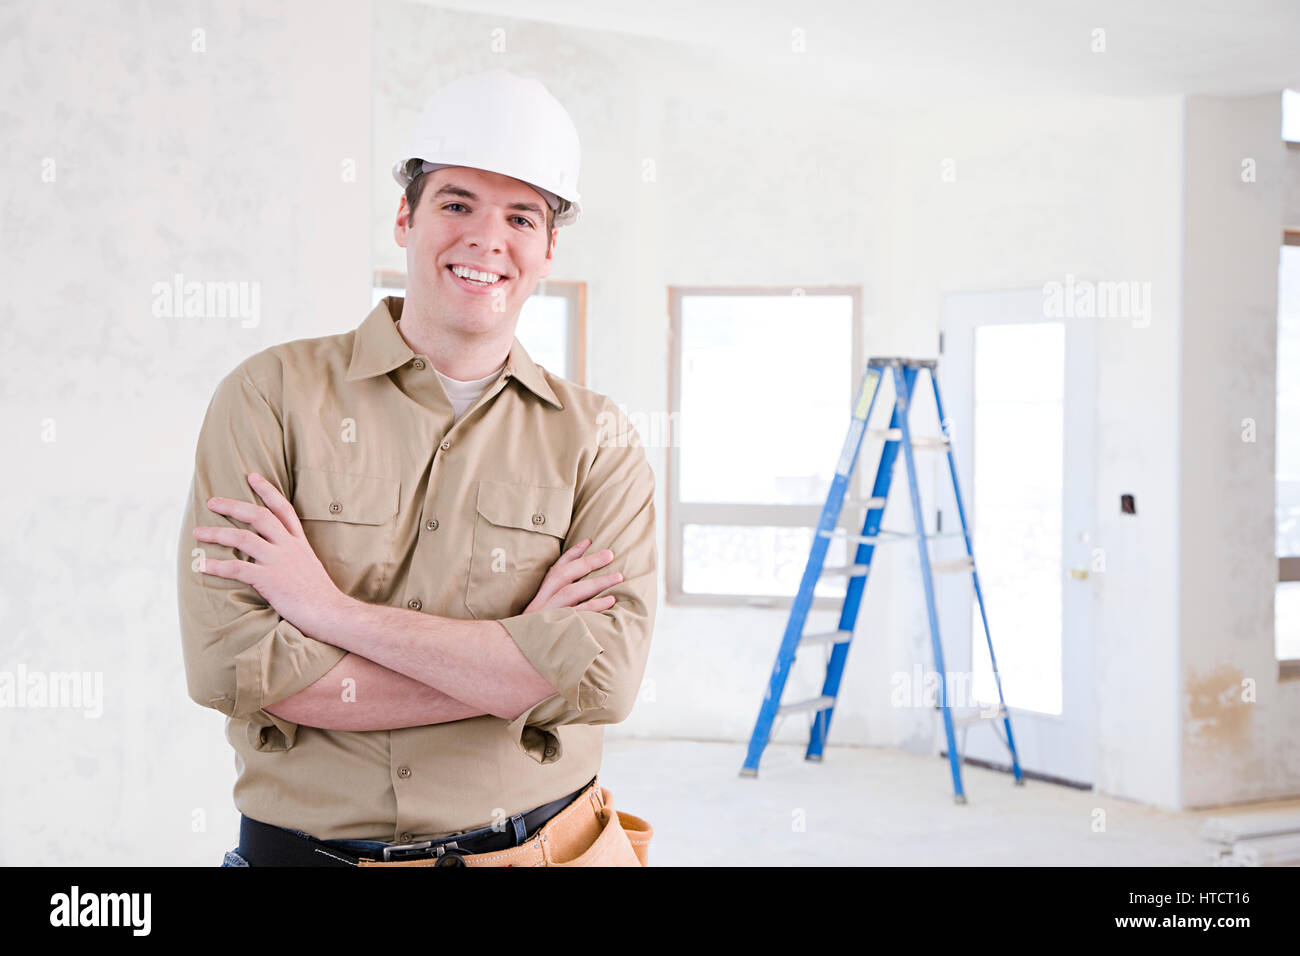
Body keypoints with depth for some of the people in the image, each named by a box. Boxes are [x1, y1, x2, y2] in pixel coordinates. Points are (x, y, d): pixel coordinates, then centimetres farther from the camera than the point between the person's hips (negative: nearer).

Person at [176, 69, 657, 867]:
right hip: (304, 847, -1)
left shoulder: (598, 440, -2)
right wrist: (520, 659, -17)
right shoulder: (272, 395, -5)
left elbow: (605, 676, -16)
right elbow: (227, 660, -15)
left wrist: (336, 611, -18)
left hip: (539, 846, 1)